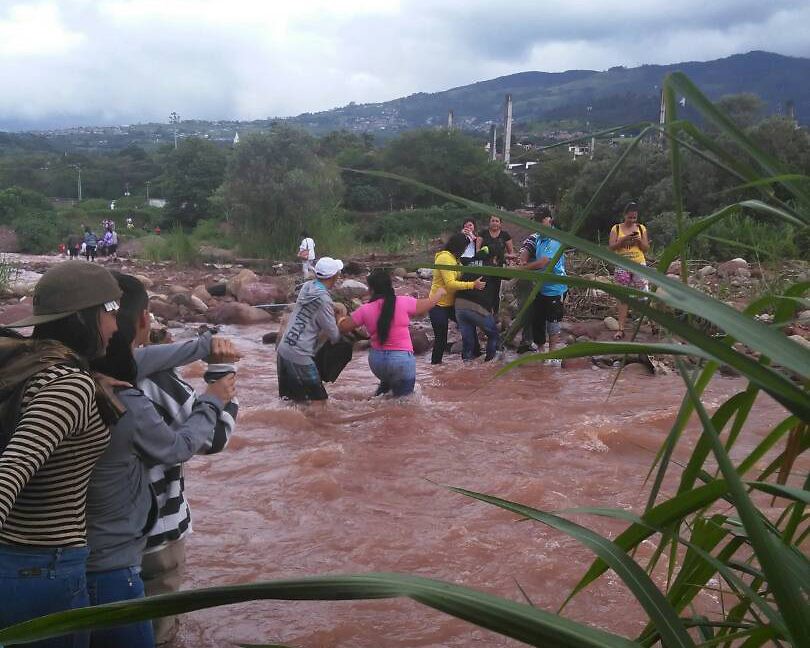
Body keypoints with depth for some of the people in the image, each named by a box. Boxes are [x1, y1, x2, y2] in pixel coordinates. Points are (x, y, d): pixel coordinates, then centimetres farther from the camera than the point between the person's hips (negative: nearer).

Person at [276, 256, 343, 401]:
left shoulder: (307, 286, 4)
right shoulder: (323, 300, -17)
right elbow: (334, 336, -10)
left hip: (283, 350, 8)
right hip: (299, 357, -8)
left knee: (289, 399, 15)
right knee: (318, 400, -1)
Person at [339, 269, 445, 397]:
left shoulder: (365, 310, -4)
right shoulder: (403, 302, -9)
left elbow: (342, 327, 5)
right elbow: (428, 304, 3)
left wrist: (341, 319, 28)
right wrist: (440, 292, 23)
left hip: (376, 361, 3)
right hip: (402, 360, -3)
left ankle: (384, 386, 18)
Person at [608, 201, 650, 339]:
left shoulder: (641, 228, 5)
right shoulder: (616, 228, 2)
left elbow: (646, 248, 4)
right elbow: (611, 247, -4)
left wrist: (639, 240, -14)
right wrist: (624, 239, -17)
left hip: (639, 265, 0)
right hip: (622, 266, 0)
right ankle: (621, 329, 5)